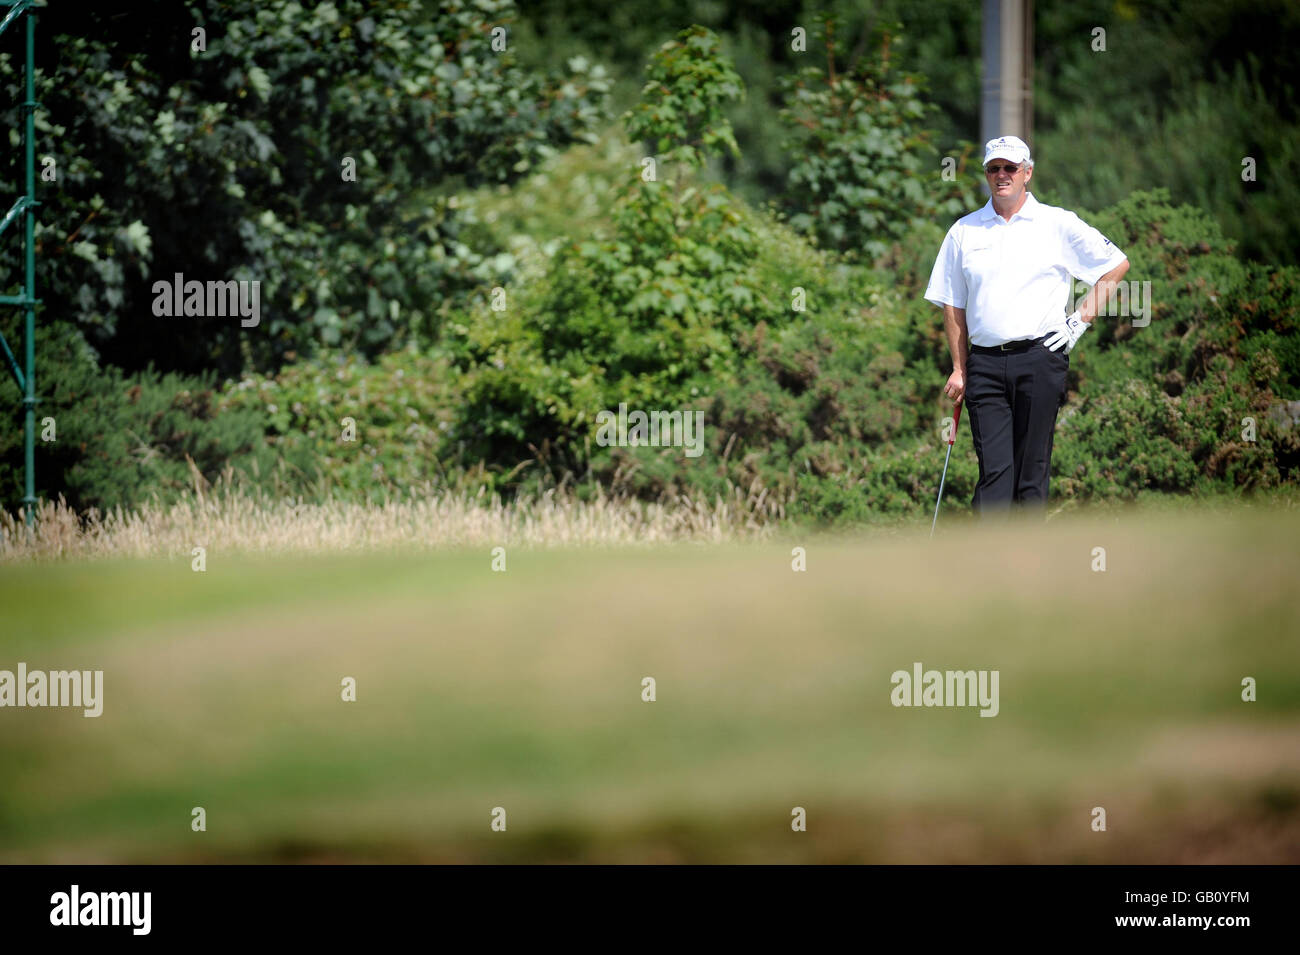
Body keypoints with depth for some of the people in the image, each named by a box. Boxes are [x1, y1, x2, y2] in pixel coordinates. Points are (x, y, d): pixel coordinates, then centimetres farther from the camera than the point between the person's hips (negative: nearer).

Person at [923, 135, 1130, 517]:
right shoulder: (964, 231, 12)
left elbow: (1117, 264, 11)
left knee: (1032, 470, 0)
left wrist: (1082, 317, 2)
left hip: (1040, 358, -2)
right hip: (985, 362, 2)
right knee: (993, 470, -7)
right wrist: (959, 369, 8)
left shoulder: (1058, 224, 5)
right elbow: (953, 305, 15)